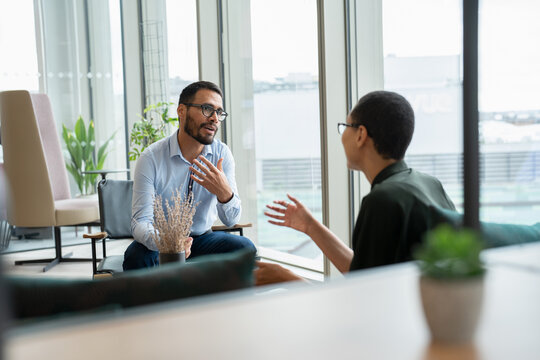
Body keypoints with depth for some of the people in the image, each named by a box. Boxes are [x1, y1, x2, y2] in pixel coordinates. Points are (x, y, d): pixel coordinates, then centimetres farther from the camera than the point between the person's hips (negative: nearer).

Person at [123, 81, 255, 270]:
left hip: (202, 239, 3)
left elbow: (231, 220, -7)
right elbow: (140, 222, -21)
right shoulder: (151, 158, -17)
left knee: (244, 249, -24)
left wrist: (224, 192, -31)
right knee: (136, 256, -35)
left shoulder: (222, 154, -6)